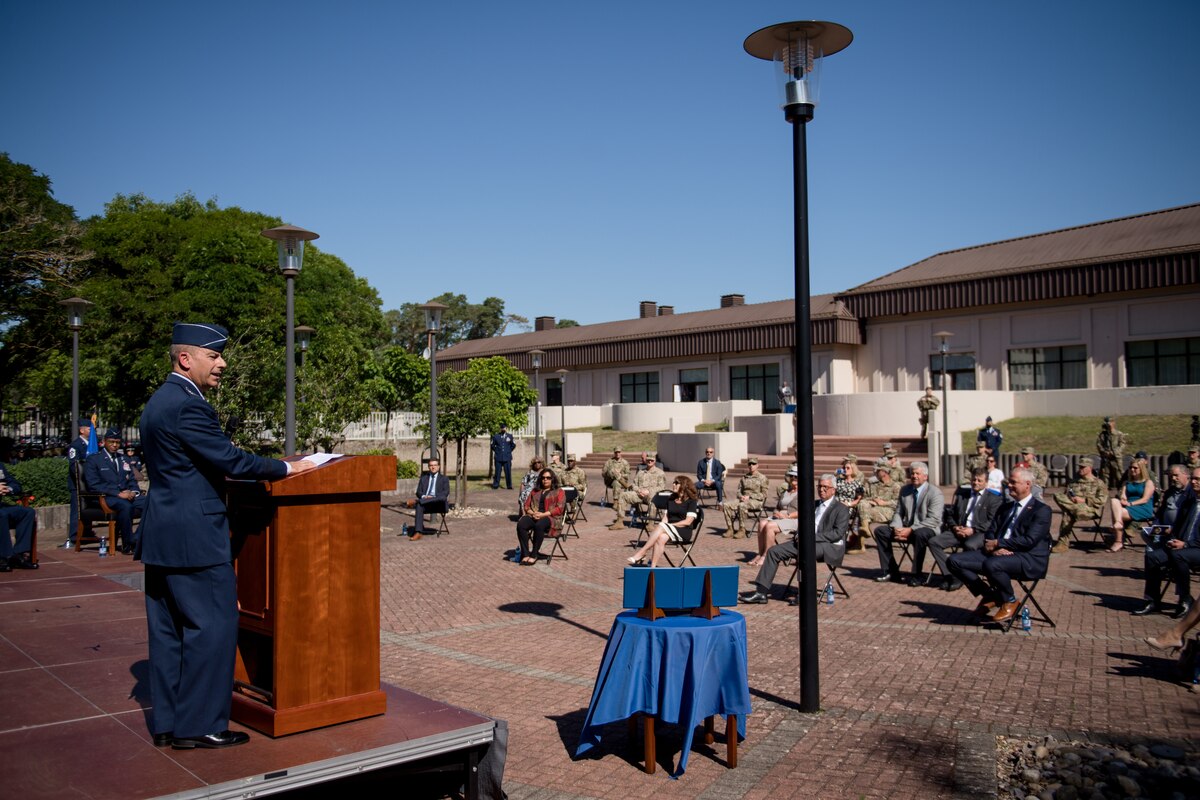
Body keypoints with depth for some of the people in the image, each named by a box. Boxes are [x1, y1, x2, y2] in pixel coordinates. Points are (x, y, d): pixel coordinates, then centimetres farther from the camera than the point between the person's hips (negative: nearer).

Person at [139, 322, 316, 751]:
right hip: (193, 536, -10)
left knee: (169, 629, 14)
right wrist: (286, 468, -6)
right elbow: (229, 459, -17)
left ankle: (166, 722, 22)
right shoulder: (187, 405, -16)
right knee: (212, 625, -2)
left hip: (161, 535, 10)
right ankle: (200, 725, 5)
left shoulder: (159, 401, 16)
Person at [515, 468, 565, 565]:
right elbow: (526, 505, 18)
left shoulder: (558, 491, 10)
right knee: (520, 524, -29)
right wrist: (532, 513, -6)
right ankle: (525, 554, -29)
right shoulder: (535, 491, 25)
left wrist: (543, 514, -14)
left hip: (551, 518, -4)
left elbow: (559, 508, -3)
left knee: (539, 525, -39)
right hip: (534, 516, 4)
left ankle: (534, 555, -30)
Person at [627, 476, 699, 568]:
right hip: (669, 530, 4)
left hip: (684, 532, -4)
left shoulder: (691, 501, 1)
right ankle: (653, 566, -44)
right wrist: (657, 530, -9)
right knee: (661, 538, -34)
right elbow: (665, 518, 12)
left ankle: (641, 553, -33)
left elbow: (688, 521, -8)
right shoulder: (671, 500, 19)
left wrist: (671, 525, -13)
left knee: (661, 526, -32)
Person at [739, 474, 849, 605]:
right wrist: (800, 535, 0)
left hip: (831, 546, -7)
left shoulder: (841, 510, -1)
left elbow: (838, 533, -13)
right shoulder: (813, 504, 20)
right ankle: (761, 592, -10)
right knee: (774, 551, -8)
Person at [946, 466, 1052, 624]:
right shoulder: (1005, 507, 22)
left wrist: (998, 544, -14)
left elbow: (1029, 540, -15)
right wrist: (993, 548, -10)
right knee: (954, 561, -11)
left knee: (992, 564, -38)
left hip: (1029, 559, -7)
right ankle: (989, 595, 4)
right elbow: (990, 533, 14)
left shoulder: (1041, 510, -1)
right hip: (997, 554, 7)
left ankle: (1010, 601, -8)